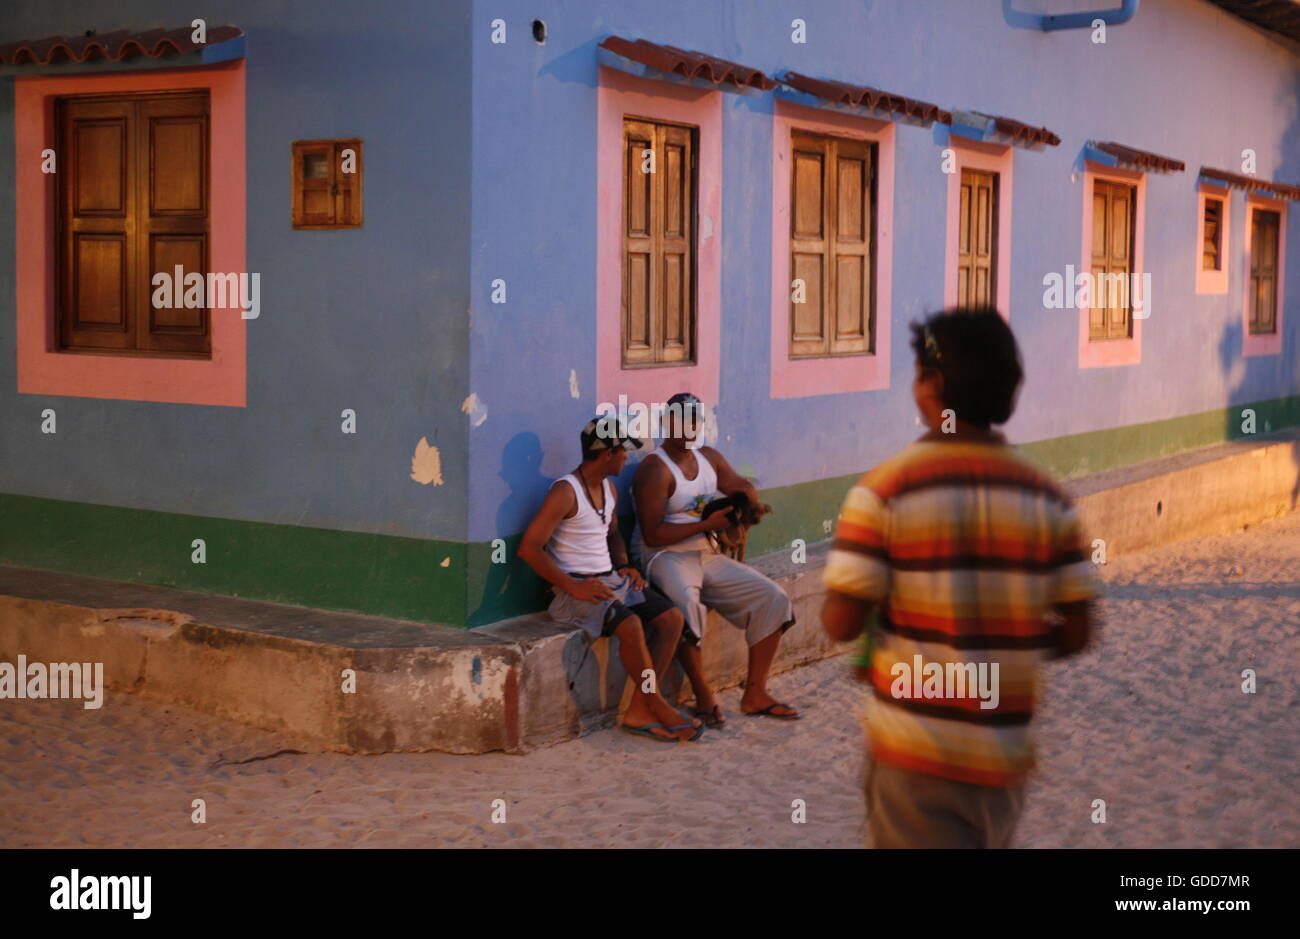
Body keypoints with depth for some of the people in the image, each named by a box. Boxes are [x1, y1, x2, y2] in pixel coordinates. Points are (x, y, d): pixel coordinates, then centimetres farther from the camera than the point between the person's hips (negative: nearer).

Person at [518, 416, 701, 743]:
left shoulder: (609, 488, 14)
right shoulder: (565, 492, -14)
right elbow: (528, 548, -19)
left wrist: (624, 566, 10)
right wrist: (572, 587, -23)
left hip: (611, 581, 9)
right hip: (576, 588, -9)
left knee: (672, 618, -9)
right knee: (630, 625, -32)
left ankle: (637, 712, -11)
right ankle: (657, 706, -13)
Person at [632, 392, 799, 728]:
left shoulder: (710, 458, 12)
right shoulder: (654, 469, -11)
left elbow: (743, 487, 20)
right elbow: (653, 534, -18)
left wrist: (746, 505, -5)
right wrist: (706, 525, -20)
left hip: (708, 555, 8)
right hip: (665, 556, -8)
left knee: (773, 598, -6)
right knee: (686, 602, -40)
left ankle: (755, 694, -2)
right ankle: (704, 697, -26)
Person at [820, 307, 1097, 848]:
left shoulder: (884, 489, -13)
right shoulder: (1047, 498, -2)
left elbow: (841, 623, -15)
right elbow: (1077, 632, -1)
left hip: (913, 749, -4)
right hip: (1004, 751, 4)